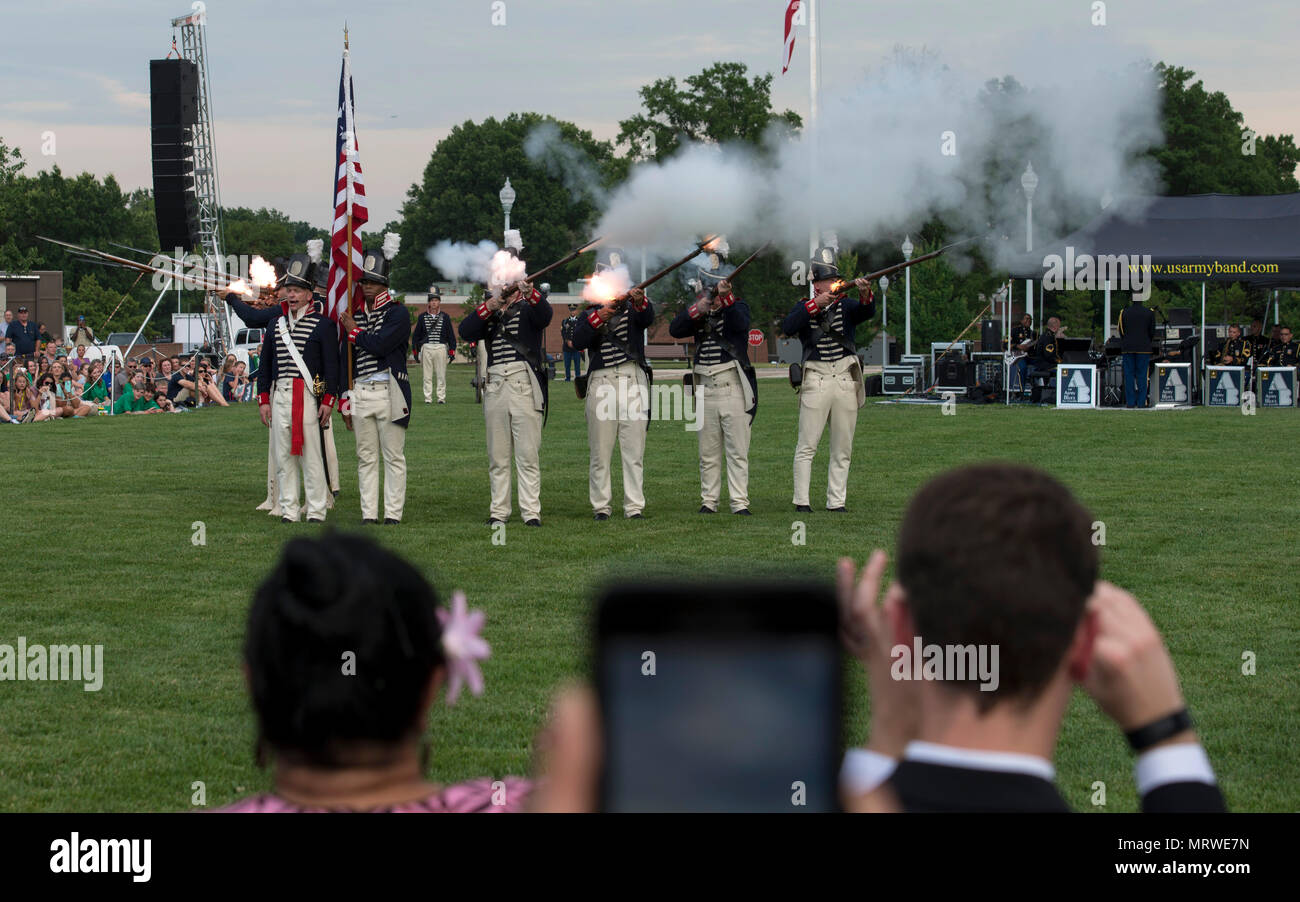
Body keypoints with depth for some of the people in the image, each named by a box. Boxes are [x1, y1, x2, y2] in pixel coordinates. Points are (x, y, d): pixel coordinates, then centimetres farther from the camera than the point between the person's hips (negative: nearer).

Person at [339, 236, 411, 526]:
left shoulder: (398, 313, -3)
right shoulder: (354, 316, 15)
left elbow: (380, 345, -18)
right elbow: (346, 361, 16)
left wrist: (354, 331, -2)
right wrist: (346, 401, 12)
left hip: (389, 391, -5)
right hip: (360, 391, 6)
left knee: (393, 457, -1)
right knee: (366, 458, 6)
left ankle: (393, 513, 2)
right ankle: (368, 514, 9)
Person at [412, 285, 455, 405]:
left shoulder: (445, 317, 8)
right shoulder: (422, 317, 8)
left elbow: (451, 335, 8)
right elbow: (416, 335, 10)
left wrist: (452, 350, 1)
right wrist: (415, 350, 5)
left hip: (441, 348, 0)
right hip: (426, 349, 0)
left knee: (441, 375, 1)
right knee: (427, 375, 2)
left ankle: (441, 397, 7)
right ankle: (428, 398, 6)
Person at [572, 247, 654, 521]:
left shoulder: (634, 306, 13)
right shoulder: (591, 310, 14)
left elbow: (647, 318, -12)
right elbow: (577, 342, -4)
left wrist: (640, 301, -35)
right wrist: (599, 317, -20)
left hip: (633, 378, 0)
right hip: (601, 382, 0)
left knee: (634, 447, -4)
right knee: (600, 449, -1)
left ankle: (635, 506, -3)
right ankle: (601, 506, 4)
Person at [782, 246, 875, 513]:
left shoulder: (847, 305, 8)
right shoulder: (804, 307, 4)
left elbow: (867, 311, -13)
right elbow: (787, 327, -15)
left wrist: (865, 294, -35)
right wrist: (816, 304, -22)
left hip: (846, 381, 2)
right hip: (816, 381, -2)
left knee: (842, 449, 5)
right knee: (807, 446, -5)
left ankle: (836, 501, 11)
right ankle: (801, 500, -1)